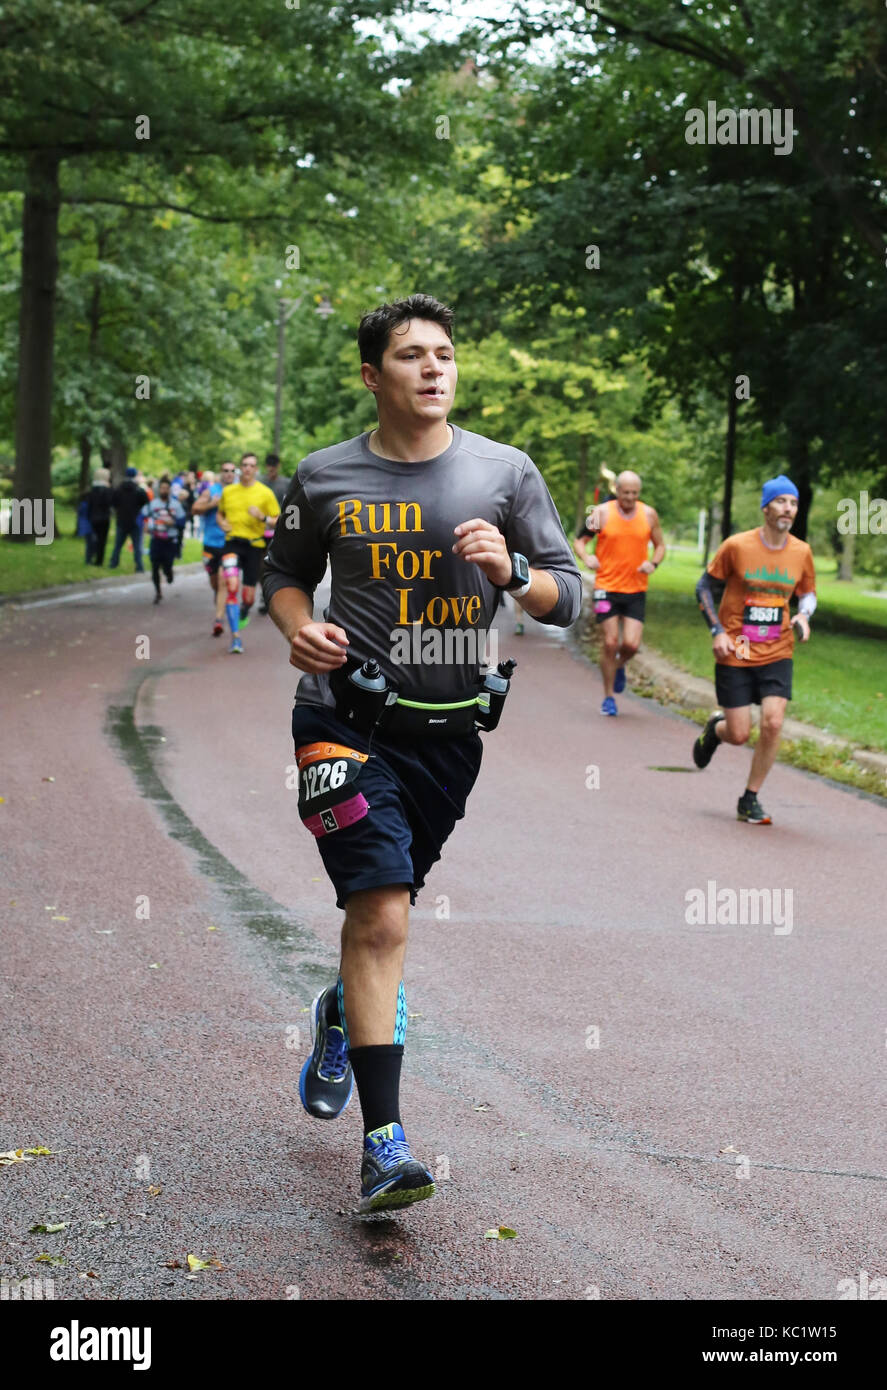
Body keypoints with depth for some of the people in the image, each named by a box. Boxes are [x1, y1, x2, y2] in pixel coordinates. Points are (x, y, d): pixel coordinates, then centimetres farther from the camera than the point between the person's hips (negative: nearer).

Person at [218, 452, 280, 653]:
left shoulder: (265, 493, 1)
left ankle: (243, 614, 42)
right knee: (231, 586, -20)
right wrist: (222, 523, 1)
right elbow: (220, 513, 25)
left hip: (254, 544, 0)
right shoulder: (228, 491, 9)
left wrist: (262, 517, -18)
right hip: (233, 541, 0)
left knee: (249, 595, 3)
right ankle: (236, 636, -18)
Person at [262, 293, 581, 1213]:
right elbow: (285, 573, 15)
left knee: (385, 909, 17)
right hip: (347, 718, -3)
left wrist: (511, 570, -17)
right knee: (381, 914, -15)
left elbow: (566, 598, 3)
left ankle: (342, 1015, 52)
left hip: (448, 728, 3)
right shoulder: (324, 478, 0)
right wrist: (299, 628, -6)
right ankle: (383, 1141, -13)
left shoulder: (505, 473, 1)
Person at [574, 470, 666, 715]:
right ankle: (608, 698, 11)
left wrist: (653, 563, -7)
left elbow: (660, 545, 14)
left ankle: (619, 666, 28)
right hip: (606, 587, -2)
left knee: (631, 644, -9)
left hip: (636, 590, 2)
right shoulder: (602, 513, -3)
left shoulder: (648, 514, 3)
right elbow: (580, 541, 3)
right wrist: (587, 558, -18)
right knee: (610, 642, -4)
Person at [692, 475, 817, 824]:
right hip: (735, 652, -2)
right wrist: (717, 632, -9)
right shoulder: (737, 546, -9)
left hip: (777, 653, 2)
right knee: (739, 735, -4)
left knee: (773, 723, -14)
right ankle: (715, 728, 36)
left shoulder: (801, 552, 0)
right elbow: (705, 587, 1)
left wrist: (804, 616, -5)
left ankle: (750, 801, 3)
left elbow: (808, 592, 17)